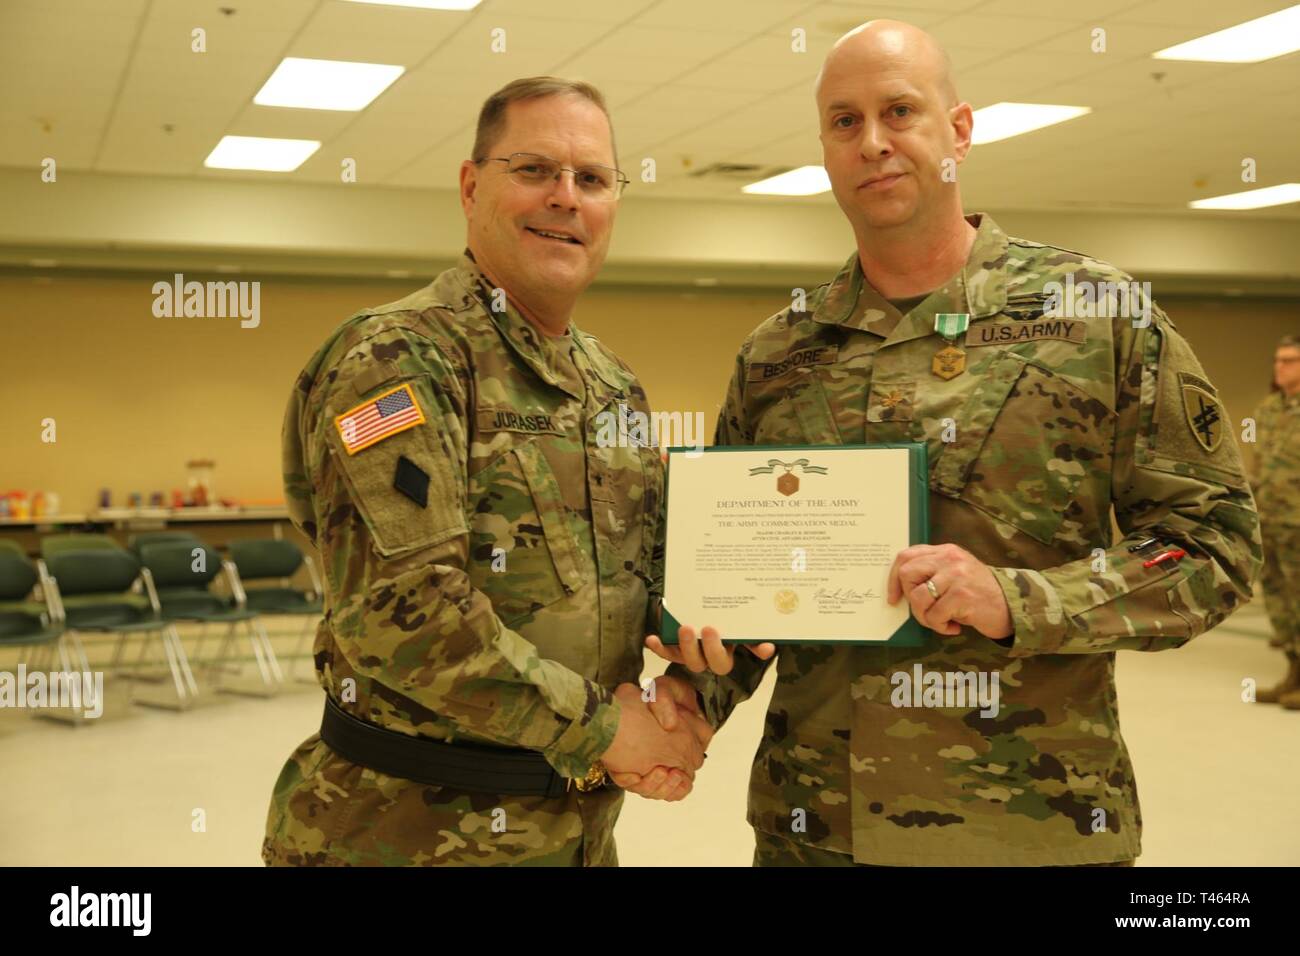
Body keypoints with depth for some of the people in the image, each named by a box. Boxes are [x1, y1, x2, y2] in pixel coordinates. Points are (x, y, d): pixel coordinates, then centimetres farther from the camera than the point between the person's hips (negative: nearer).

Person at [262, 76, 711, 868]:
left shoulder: (618, 387, 10)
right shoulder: (396, 354, -14)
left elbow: (657, 564, 14)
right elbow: (401, 606, -23)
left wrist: (684, 687, -7)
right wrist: (600, 727, -17)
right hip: (416, 829, -7)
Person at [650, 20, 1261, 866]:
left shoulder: (1102, 313, -3)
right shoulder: (773, 356, 6)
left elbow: (1214, 541, -4)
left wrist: (1019, 601, -18)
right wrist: (703, 684, -8)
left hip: (1039, 825, -2)